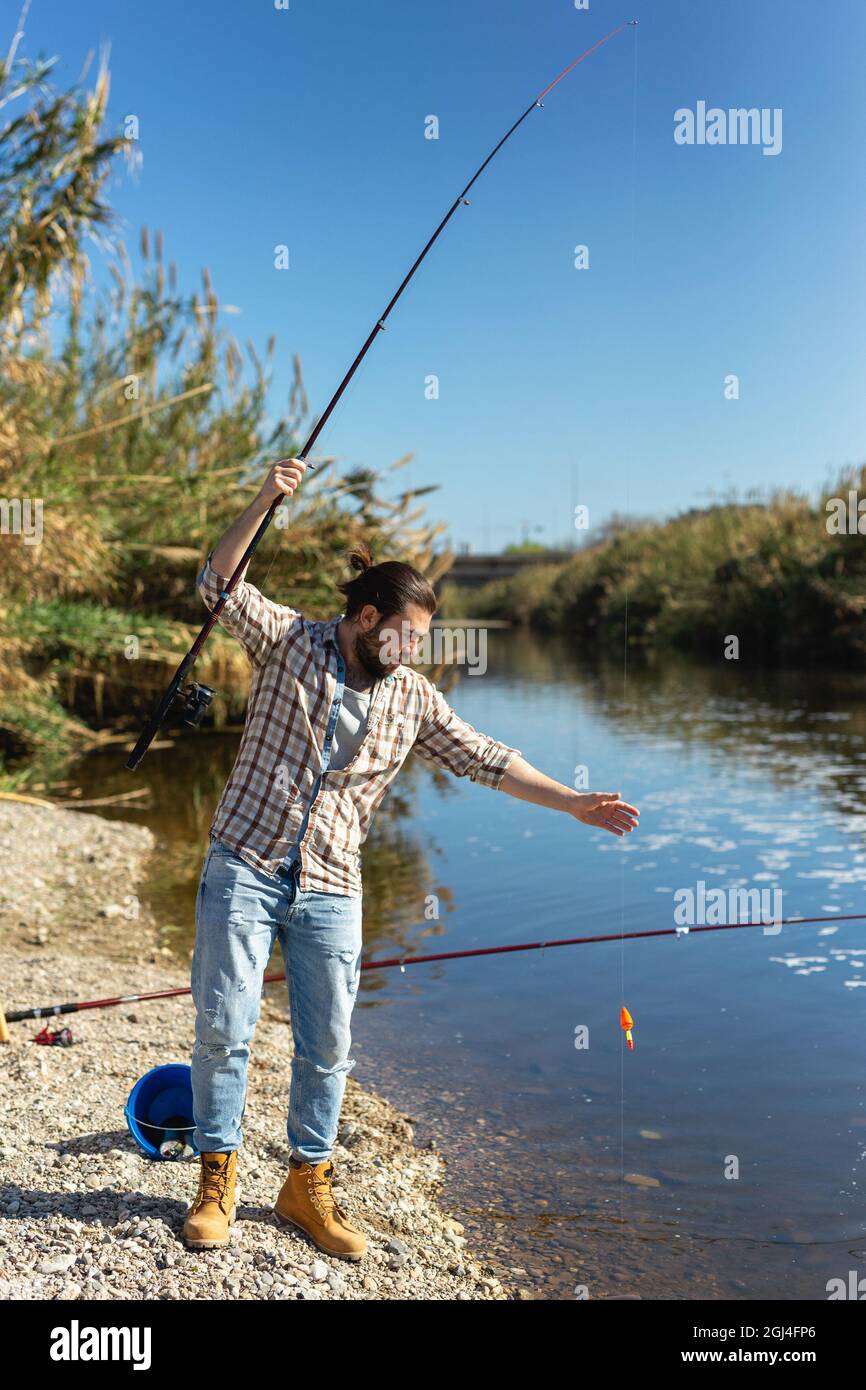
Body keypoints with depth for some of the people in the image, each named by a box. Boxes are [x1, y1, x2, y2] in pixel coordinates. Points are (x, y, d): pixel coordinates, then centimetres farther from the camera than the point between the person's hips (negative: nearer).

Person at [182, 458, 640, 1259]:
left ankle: (309, 1183, 22)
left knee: (327, 1045, 5)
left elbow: (485, 760, 6)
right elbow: (219, 586, -8)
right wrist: (265, 501, -20)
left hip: (331, 889, 3)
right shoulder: (289, 641, -1)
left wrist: (572, 803, 1)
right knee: (224, 1026, -1)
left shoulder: (413, 698, 6)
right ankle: (218, 1178, 17)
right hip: (245, 867, -2)